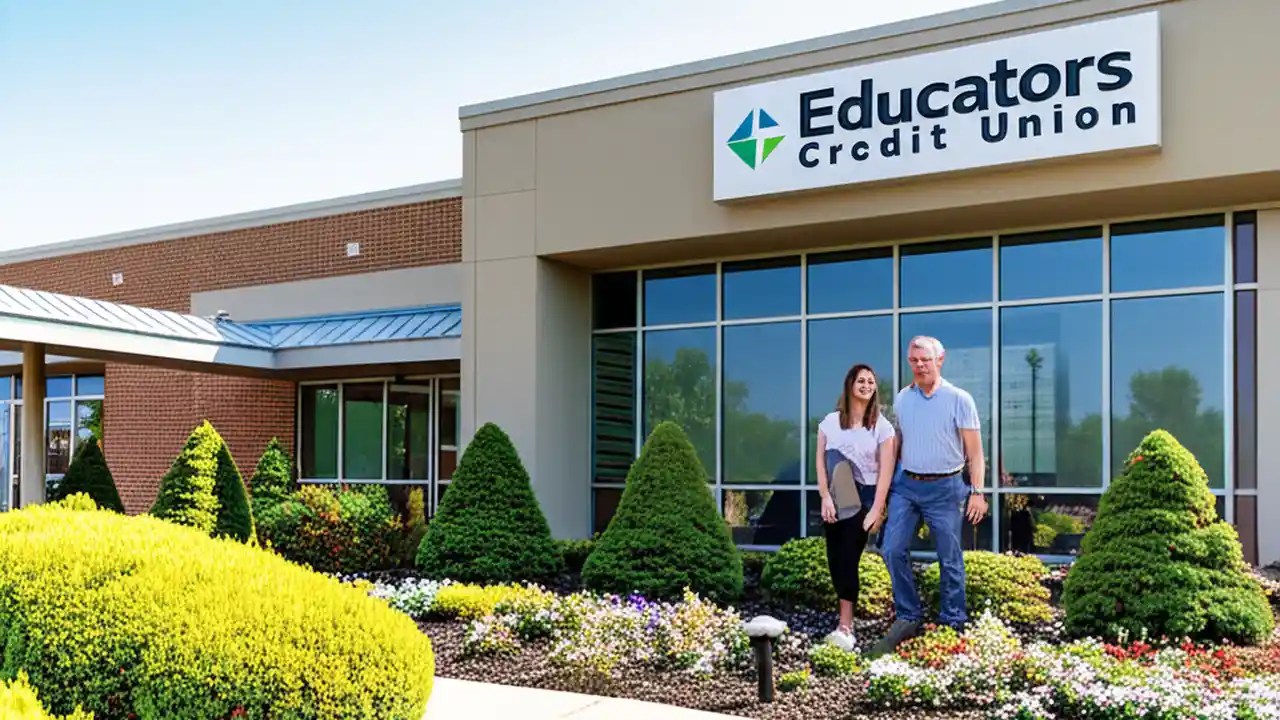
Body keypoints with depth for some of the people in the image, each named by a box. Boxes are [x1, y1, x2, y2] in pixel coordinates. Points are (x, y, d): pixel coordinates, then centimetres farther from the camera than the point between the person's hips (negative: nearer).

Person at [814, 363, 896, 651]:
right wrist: (825, 497, -10)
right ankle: (846, 620, 18)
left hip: (863, 500, -3)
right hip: (835, 501, 3)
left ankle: (845, 627, -5)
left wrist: (877, 510, -13)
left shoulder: (881, 426, -2)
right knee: (835, 560, 4)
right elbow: (821, 462, 1)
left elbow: (885, 471, -6)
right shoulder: (830, 422, 4)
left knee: (848, 560, -7)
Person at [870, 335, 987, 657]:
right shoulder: (901, 398, 7)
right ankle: (908, 616, 11)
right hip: (906, 486, 4)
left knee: (950, 559, 4)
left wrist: (977, 491, -12)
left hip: (945, 488, -4)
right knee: (893, 550, -3)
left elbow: (974, 451, -5)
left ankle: (952, 624, 17)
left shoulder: (959, 399, -6)